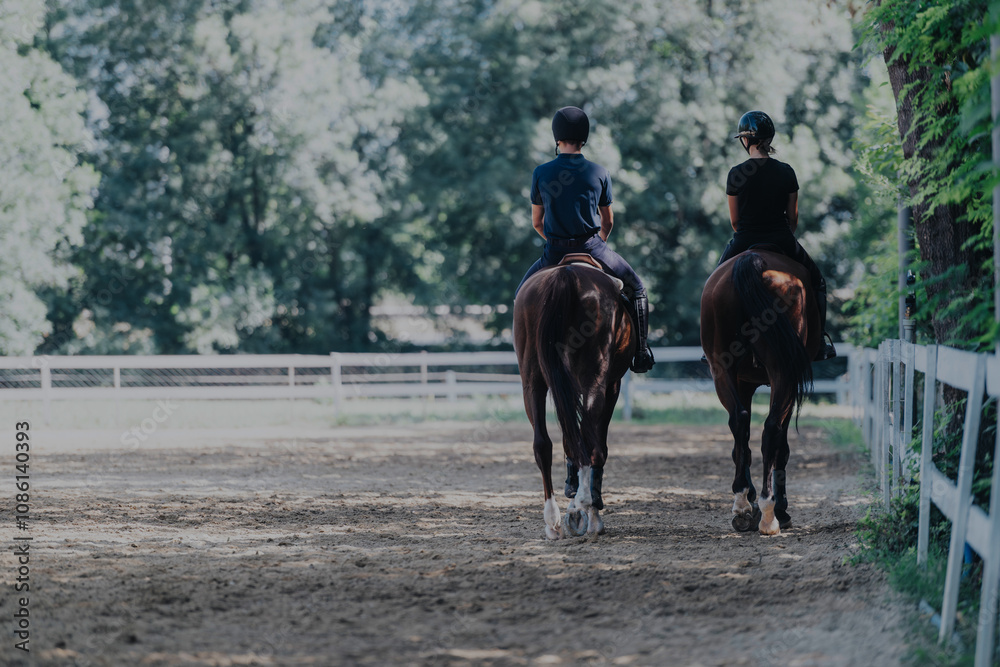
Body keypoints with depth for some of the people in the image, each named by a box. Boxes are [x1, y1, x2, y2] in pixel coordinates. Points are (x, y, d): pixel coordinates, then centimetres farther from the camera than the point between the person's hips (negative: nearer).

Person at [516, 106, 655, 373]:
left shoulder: (541, 174, -2)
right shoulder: (600, 173, -2)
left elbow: (536, 223, 7)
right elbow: (608, 222, 8)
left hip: (555, 251, 0)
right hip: (592, 248, 0)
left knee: (523, 295, 24)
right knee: (636, 290, 18)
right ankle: (641, 351, 9)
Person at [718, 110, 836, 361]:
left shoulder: (736, 174, -9)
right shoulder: (786, 172, -3)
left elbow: (734, 221, -1)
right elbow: (793, 218, 4)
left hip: (745, 243, -1)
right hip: (782, 241, 1)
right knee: (815, 279, 25)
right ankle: (821, 340, 19)